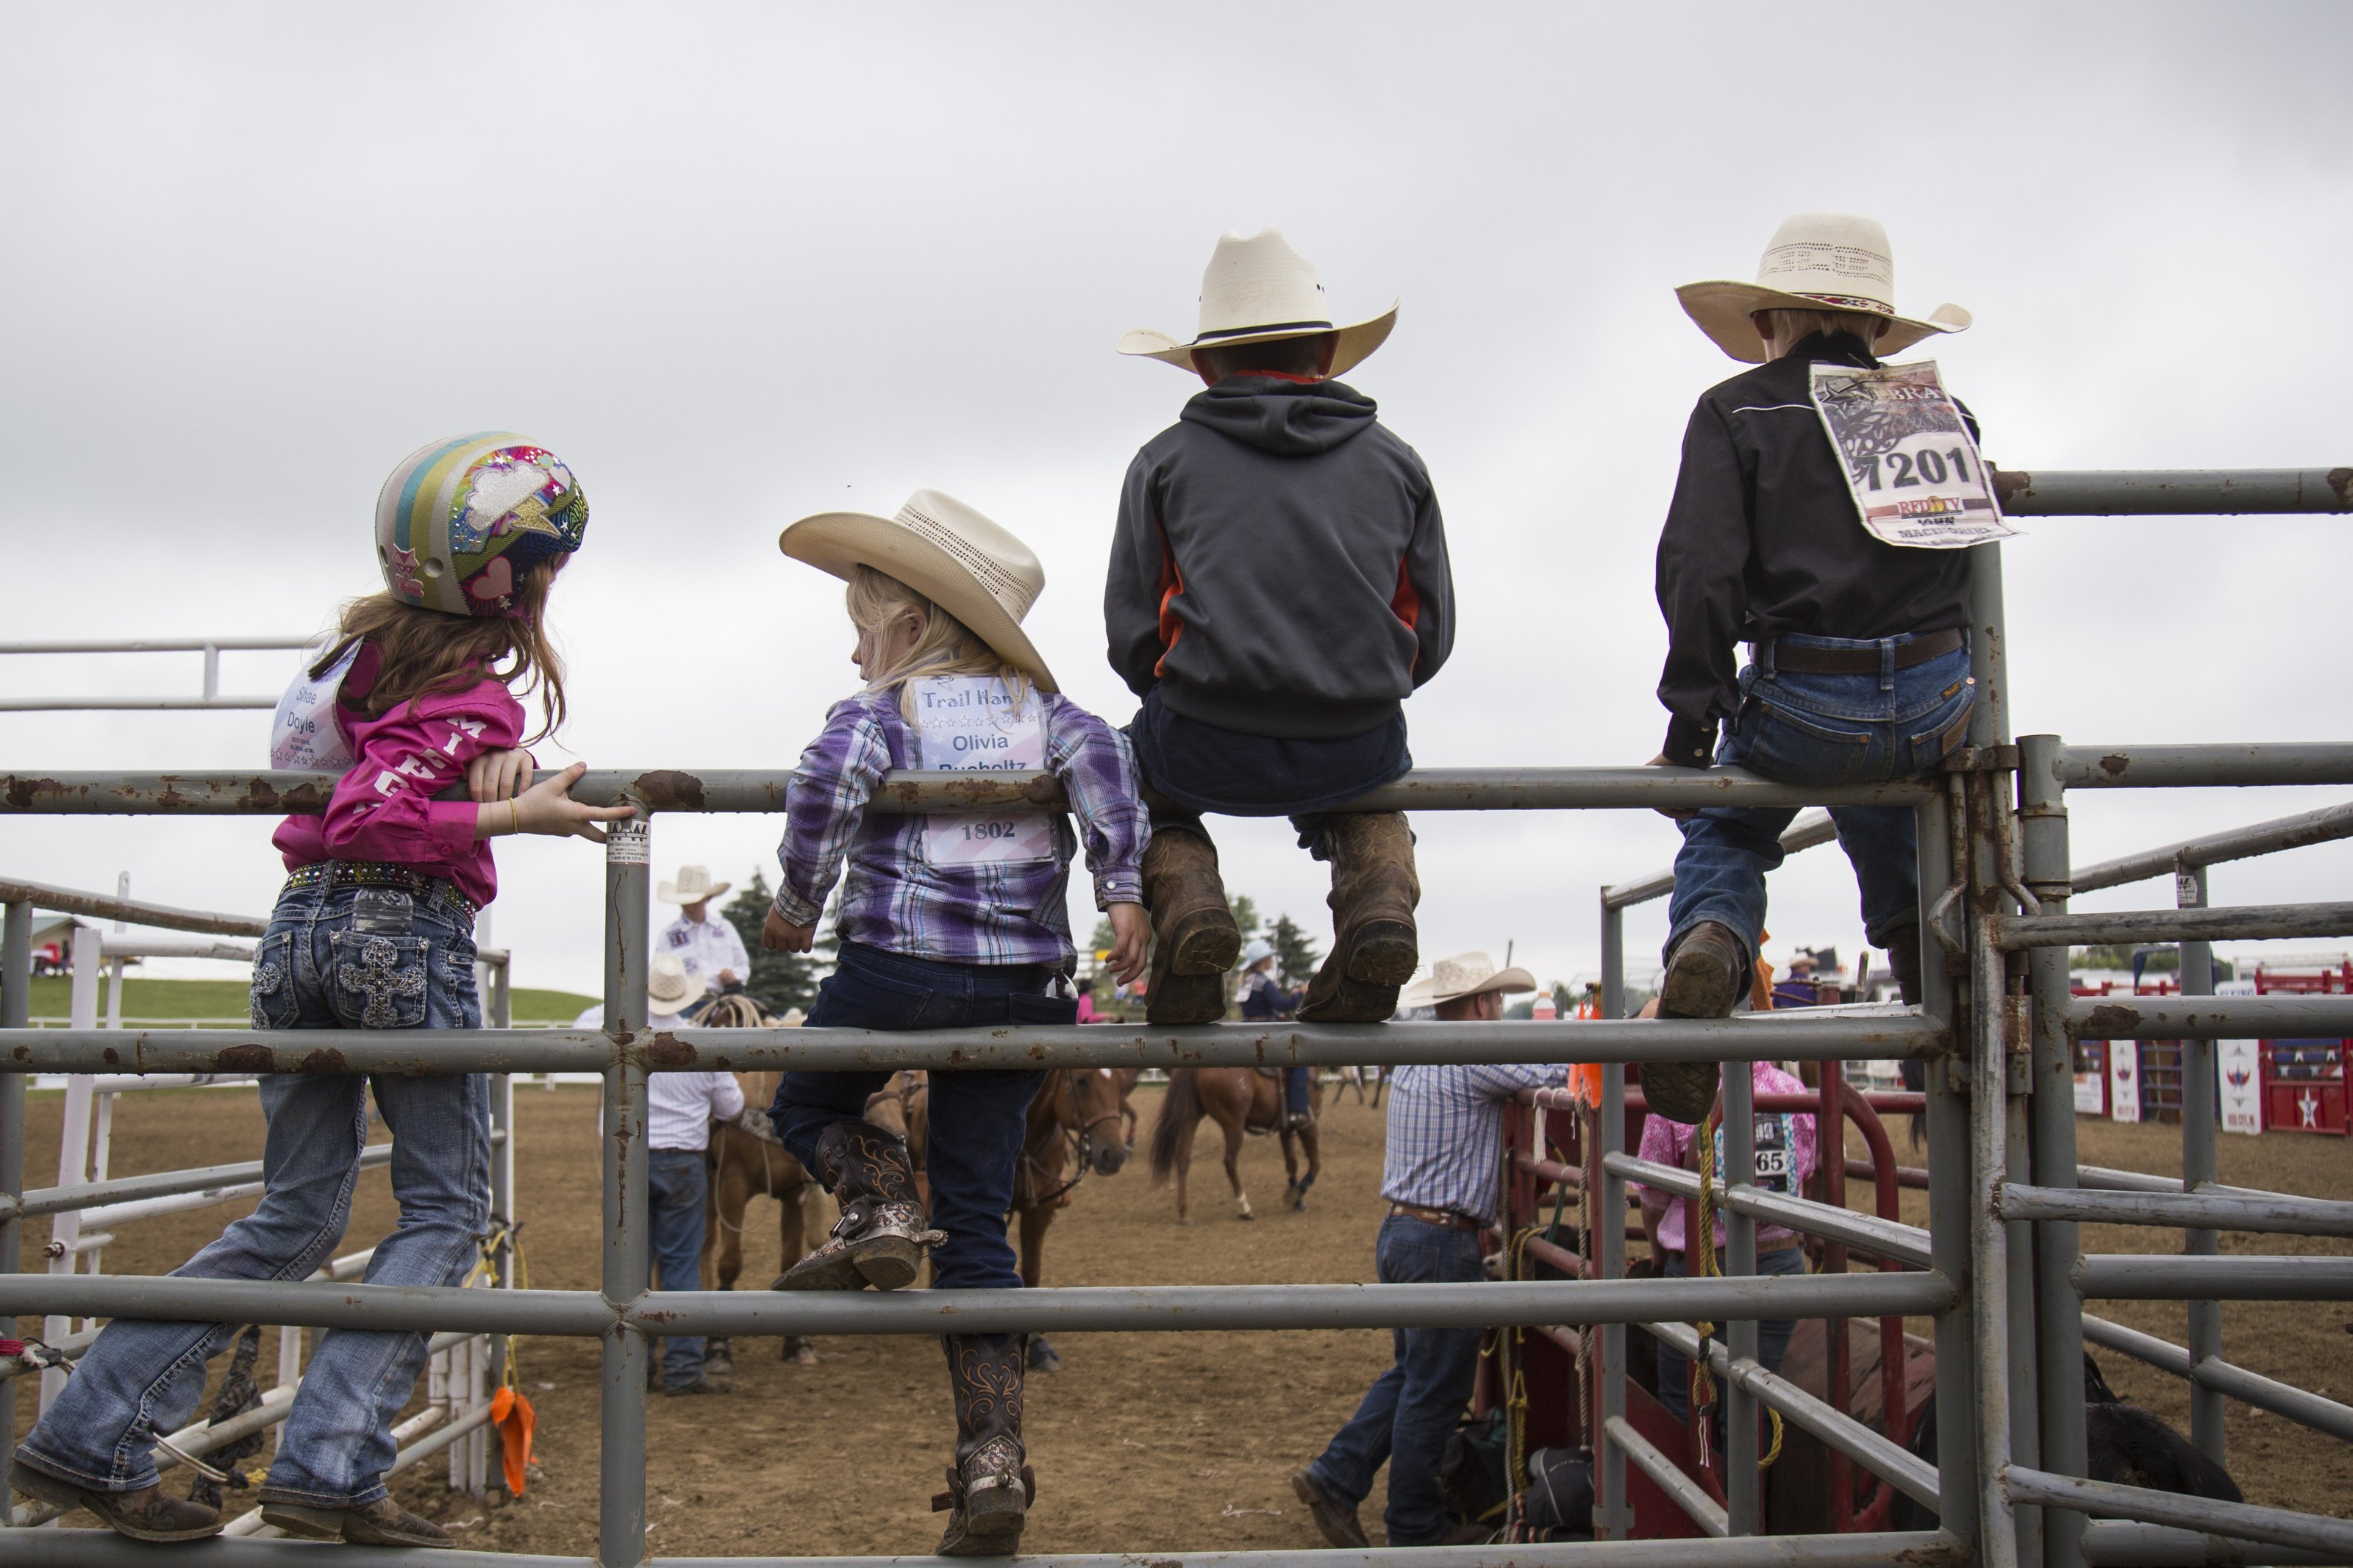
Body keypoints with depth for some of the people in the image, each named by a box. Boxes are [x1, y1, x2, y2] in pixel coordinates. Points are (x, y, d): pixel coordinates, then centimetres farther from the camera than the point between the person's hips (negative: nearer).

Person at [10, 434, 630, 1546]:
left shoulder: (377, 633, 12)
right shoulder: (473, 691, -12)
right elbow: (366, 819, -21)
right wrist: (518, 814, -23)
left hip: (299, 924, 8)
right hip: (406, 930, -8)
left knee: (295, 1215, 15)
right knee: (444, 1210, 4)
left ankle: (89, 1440, 12)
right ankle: (327, 1471, -4)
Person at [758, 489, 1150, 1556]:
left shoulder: (882, 709, 1)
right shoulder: (1038, 703, 13)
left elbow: (829, 780, -19)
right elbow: (1100, 759, -6)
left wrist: (798, 904, -6)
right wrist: (1125, 892, -10)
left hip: (898, 963, -4)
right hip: (1026, 986, 4)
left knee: (806, 1105, 25)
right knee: (977, 1222, 8)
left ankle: (880, 1203, -7)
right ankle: (992, 1457, 1)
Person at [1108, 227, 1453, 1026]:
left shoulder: (1164, 461, 5)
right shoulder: (1394, 460, 10)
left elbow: (1131, 637, 2)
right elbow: (1433, 635, 10)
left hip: (1204, 751, -2)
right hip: (1358, 746, 2)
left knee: (1134, 769, 32)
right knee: (1368, 792, 37)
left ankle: (1182, 894, 1)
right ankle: (1379, 895, 4)